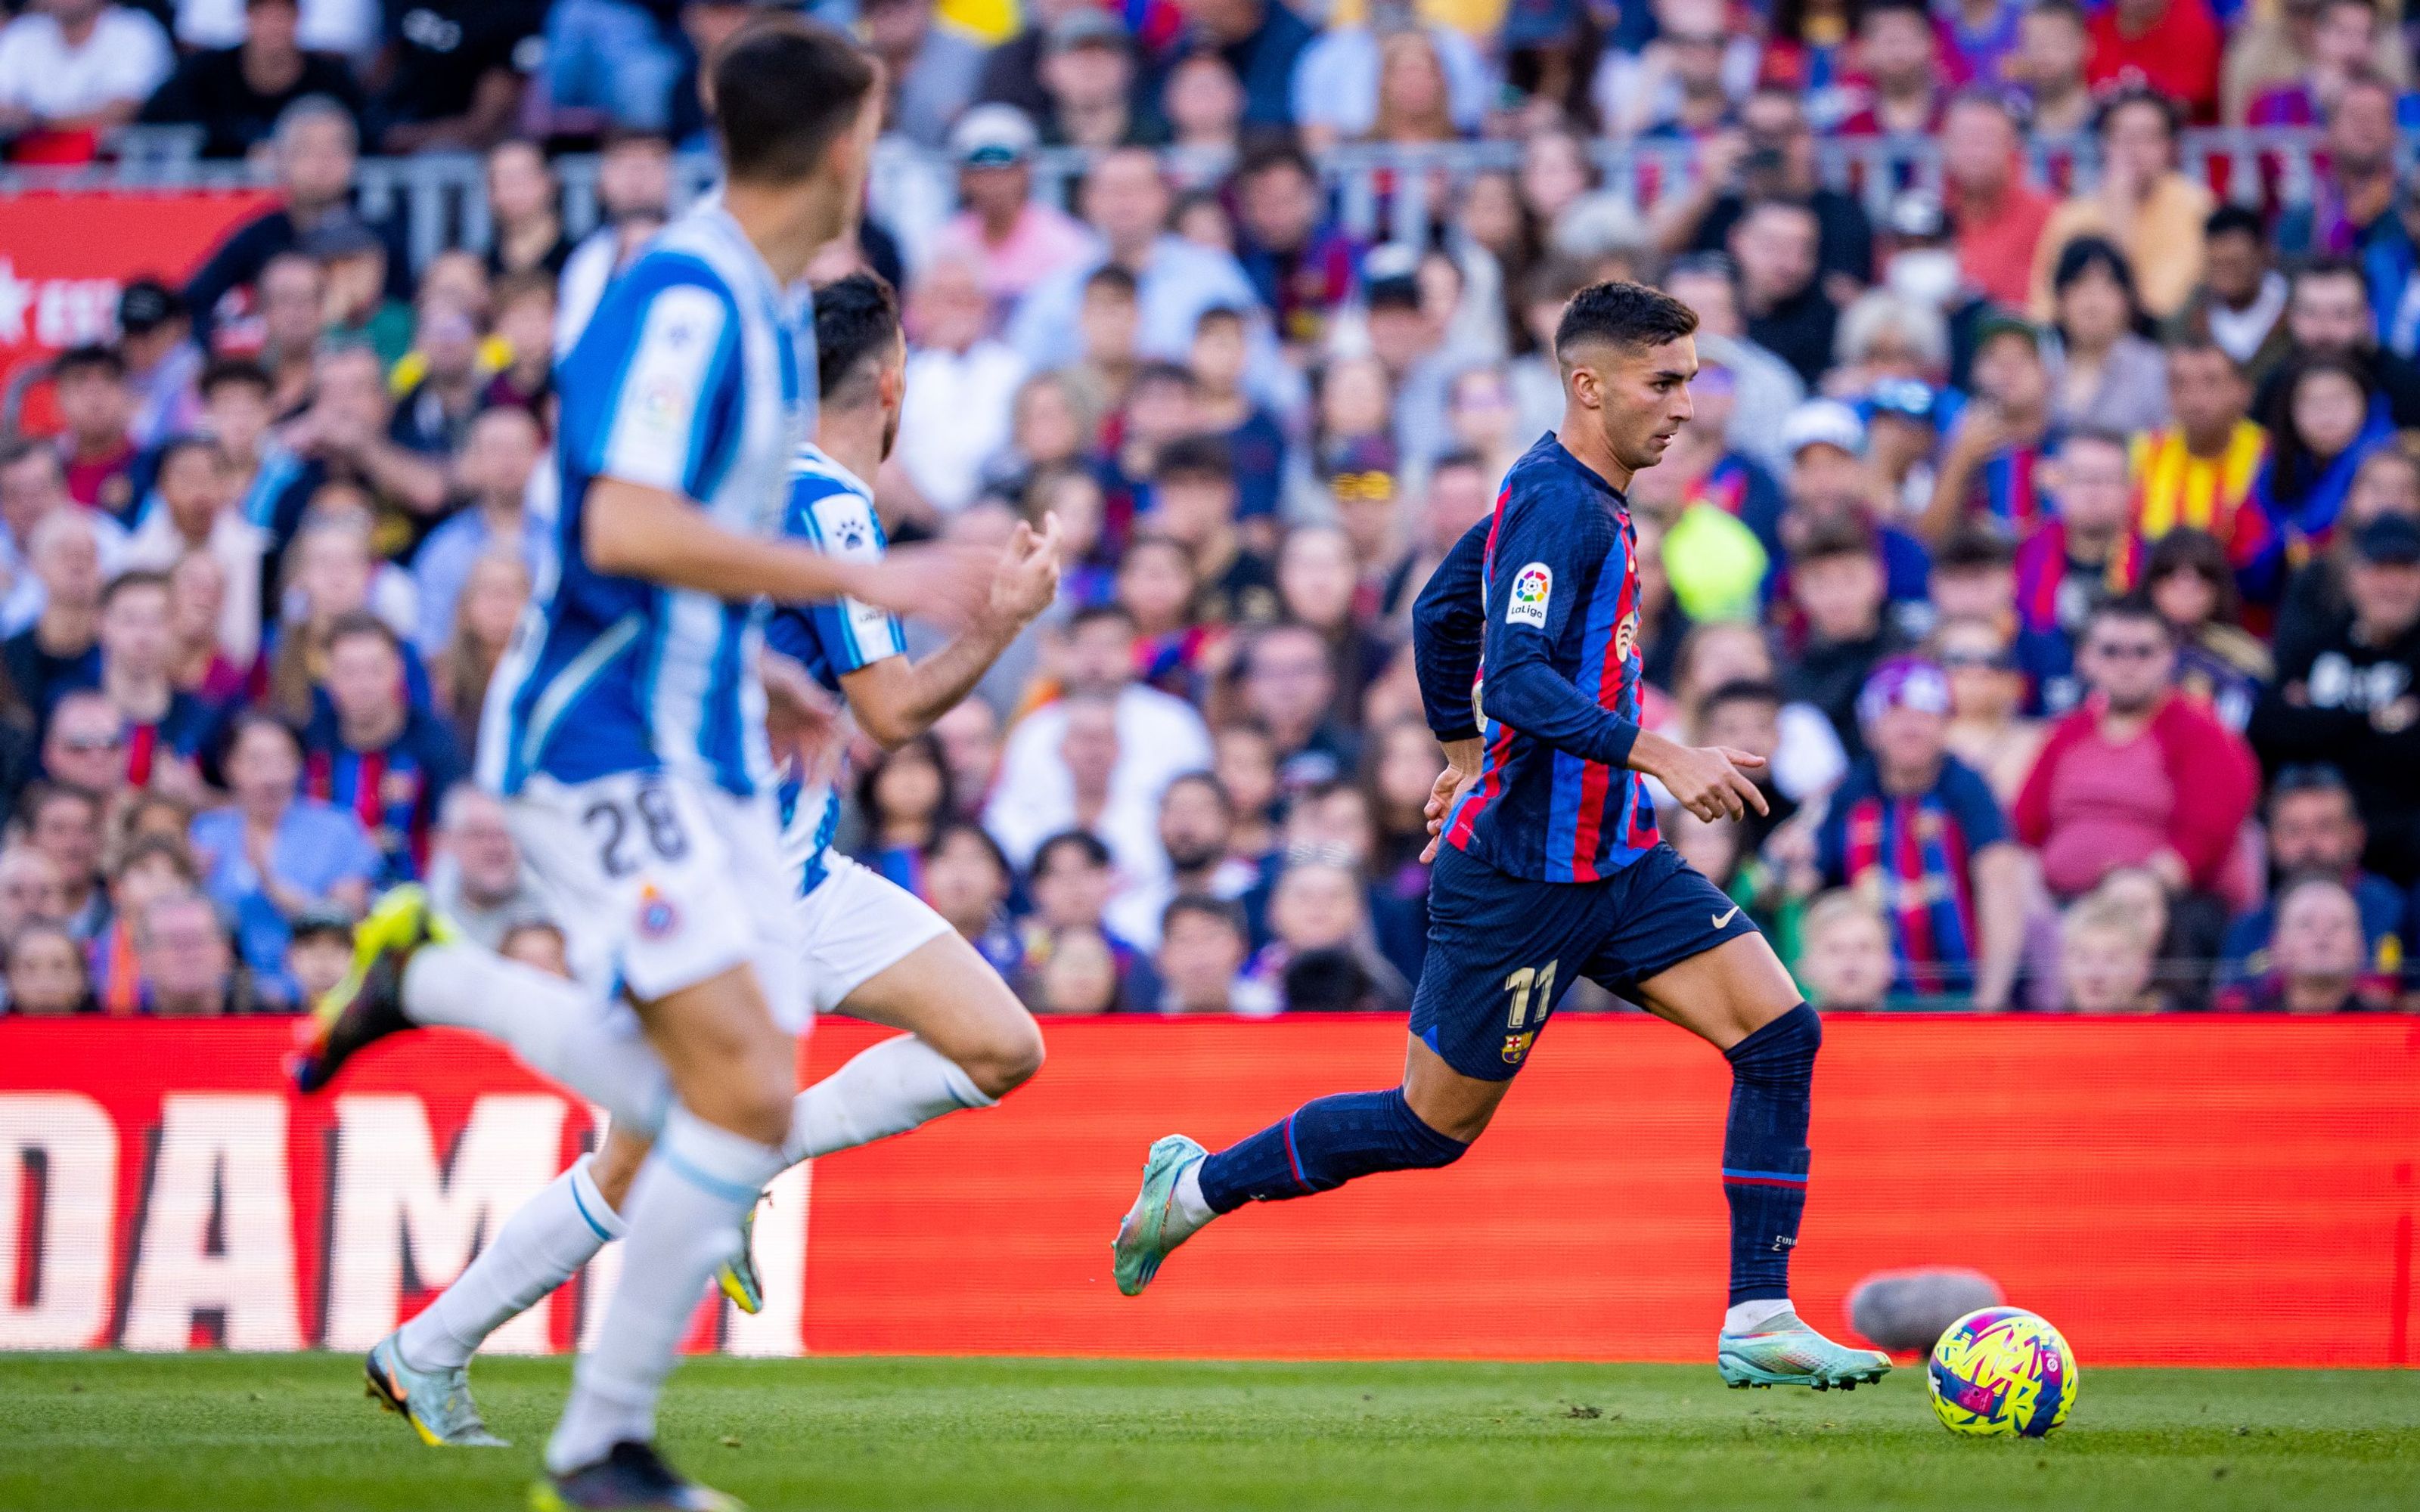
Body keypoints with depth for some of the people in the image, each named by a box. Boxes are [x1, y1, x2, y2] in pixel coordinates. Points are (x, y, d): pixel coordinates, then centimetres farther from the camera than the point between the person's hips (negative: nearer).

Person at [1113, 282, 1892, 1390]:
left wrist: (1463, 753, 33)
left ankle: (1758, 1322, -6)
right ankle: (1199, 1184, 24)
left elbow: (1443, 611, 25)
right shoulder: (1557, 508, -18)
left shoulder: (1570, 497, 12)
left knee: (1779, 1031, -6)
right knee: (1434, 1126, 4)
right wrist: (1660, 757, -33)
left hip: (1617, 860, 9)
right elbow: (1521, 684, -29)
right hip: (1521, 872, -9)